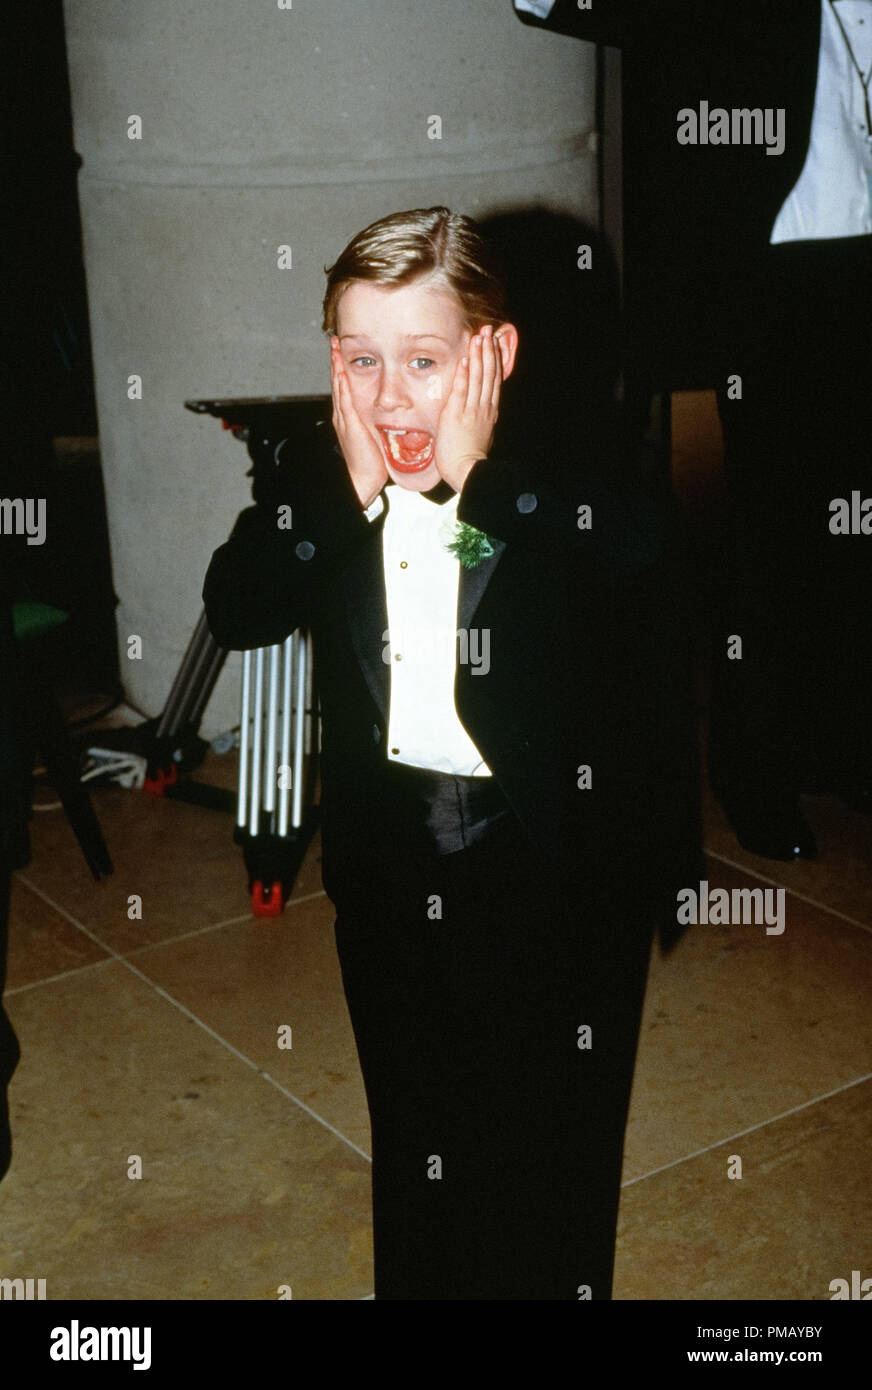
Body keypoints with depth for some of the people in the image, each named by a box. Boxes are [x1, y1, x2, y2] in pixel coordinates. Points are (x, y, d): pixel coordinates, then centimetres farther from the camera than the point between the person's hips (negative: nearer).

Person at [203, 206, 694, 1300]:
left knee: (552, 1170, 16)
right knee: (413, 1153, 24)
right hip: (390, 893, 4)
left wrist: (475, 489, -31)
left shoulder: (580, 499, -17)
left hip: (554, 892, -3)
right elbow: (235, 614, -19)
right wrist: (354, 490, -28)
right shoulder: (319, 490, -6)